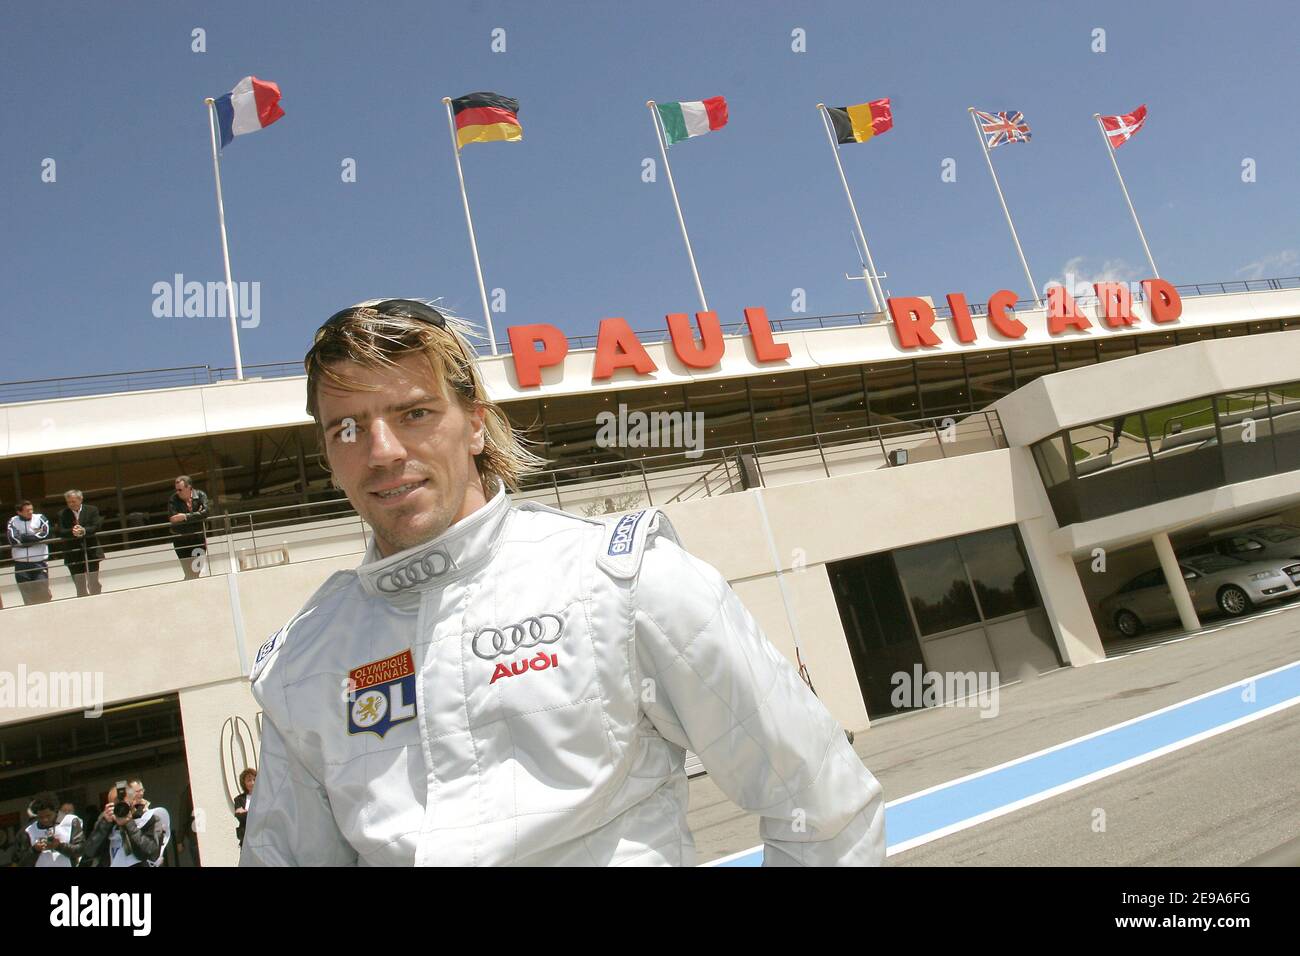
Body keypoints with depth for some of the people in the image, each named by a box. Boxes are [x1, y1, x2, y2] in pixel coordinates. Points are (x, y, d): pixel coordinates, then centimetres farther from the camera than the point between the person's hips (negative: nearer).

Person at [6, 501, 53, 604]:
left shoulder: (40, 518, 0)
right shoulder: (13, 522, 2)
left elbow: (45, 534, -13)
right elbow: (13, 540, -10)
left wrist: (23, 537, -10)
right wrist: (35, 537, -12)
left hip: (40, 562, -2)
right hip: (21, 563, 2)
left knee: (43, 590, -5)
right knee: (27, 594, 7)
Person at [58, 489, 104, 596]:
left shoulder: (92, 510, 4)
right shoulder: (62, 514, 5)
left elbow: (96, 527, -7)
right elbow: (61, 532, -6)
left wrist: (84, 531, -26)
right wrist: (72, 531, -26)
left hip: (91, 552, 0)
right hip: (73, 555, 1)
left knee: (94, 584, 3)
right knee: (80, 585, 5)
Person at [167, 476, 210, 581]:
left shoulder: (200, 495, -3)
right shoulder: (173, 500, -6)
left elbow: (205, 512, -17)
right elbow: (173, 519, -17)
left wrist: (185, 517, -22)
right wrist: (196, 515, -15)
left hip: (198, 538, 1)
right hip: (181, 540, -1)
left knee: (197, 572, 6)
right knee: (189, 574, -3)